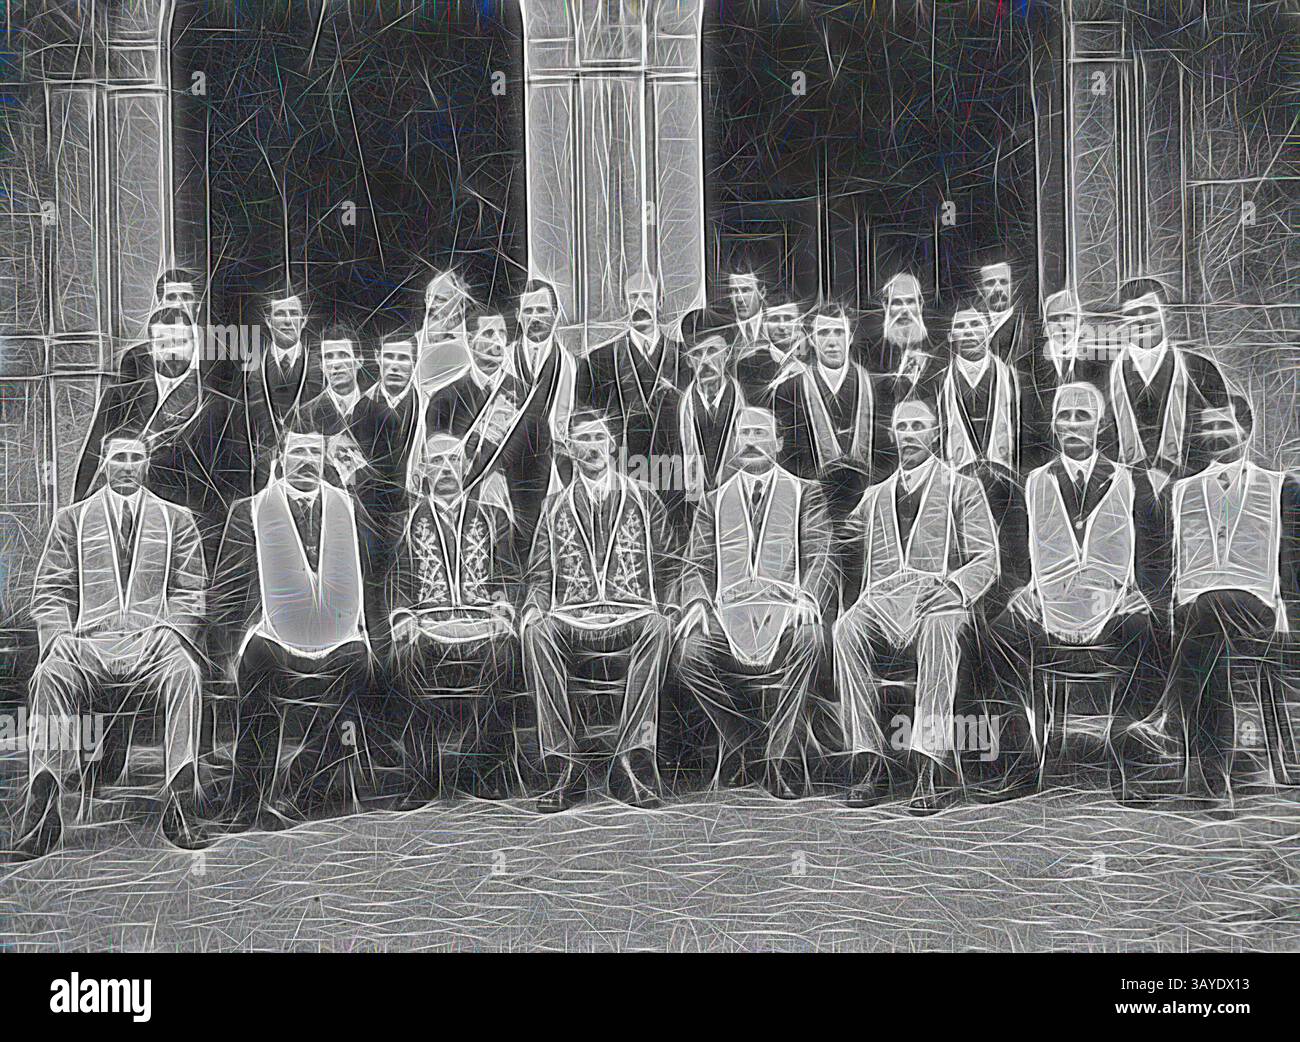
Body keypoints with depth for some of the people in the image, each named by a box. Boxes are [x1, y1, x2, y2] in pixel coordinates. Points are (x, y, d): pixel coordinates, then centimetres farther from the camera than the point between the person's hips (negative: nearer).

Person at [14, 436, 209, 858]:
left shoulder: (176, 520, 19)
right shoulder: (71, 519, 20)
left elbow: (190, 594, 13)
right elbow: (51, 591, 14)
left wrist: (169, 635, -7)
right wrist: (61, 639, -5)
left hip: (154, 638, 0)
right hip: (88, 641, 0)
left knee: (184, 672, -35)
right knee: (51, 676, -33)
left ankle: (181, 808, -37)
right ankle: (41, 814, -37)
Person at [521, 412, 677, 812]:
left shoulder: (643, 501, 18)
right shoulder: (557, 506, 21)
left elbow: (665, 569, 15)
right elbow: (541, 574, 16)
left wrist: (655, 608, -2)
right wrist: (534, 607, -4)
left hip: (631, 614, -1)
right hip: (571, 617, 1)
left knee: (656, 627, -37)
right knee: (537, 631, -34)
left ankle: (631, 760, -39)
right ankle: (564, 768, -34)